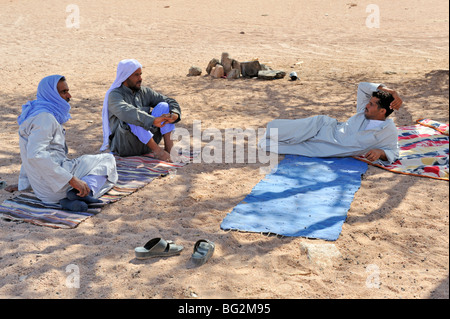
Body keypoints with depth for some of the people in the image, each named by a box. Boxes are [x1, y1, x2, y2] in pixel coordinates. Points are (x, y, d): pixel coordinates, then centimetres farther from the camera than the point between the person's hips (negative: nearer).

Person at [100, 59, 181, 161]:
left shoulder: (144, 92, 10)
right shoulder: (114, 95, -10)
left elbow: (170, 101, 5)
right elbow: (126, 112, -31)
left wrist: (175, 114, -19)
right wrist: (153, 120, -44)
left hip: (146, 143, 6)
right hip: (124, 145, -5)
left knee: (163, 106, -10)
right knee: (132, 120, -35)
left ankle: (169, 148, -20)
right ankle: (157, 150, -27)